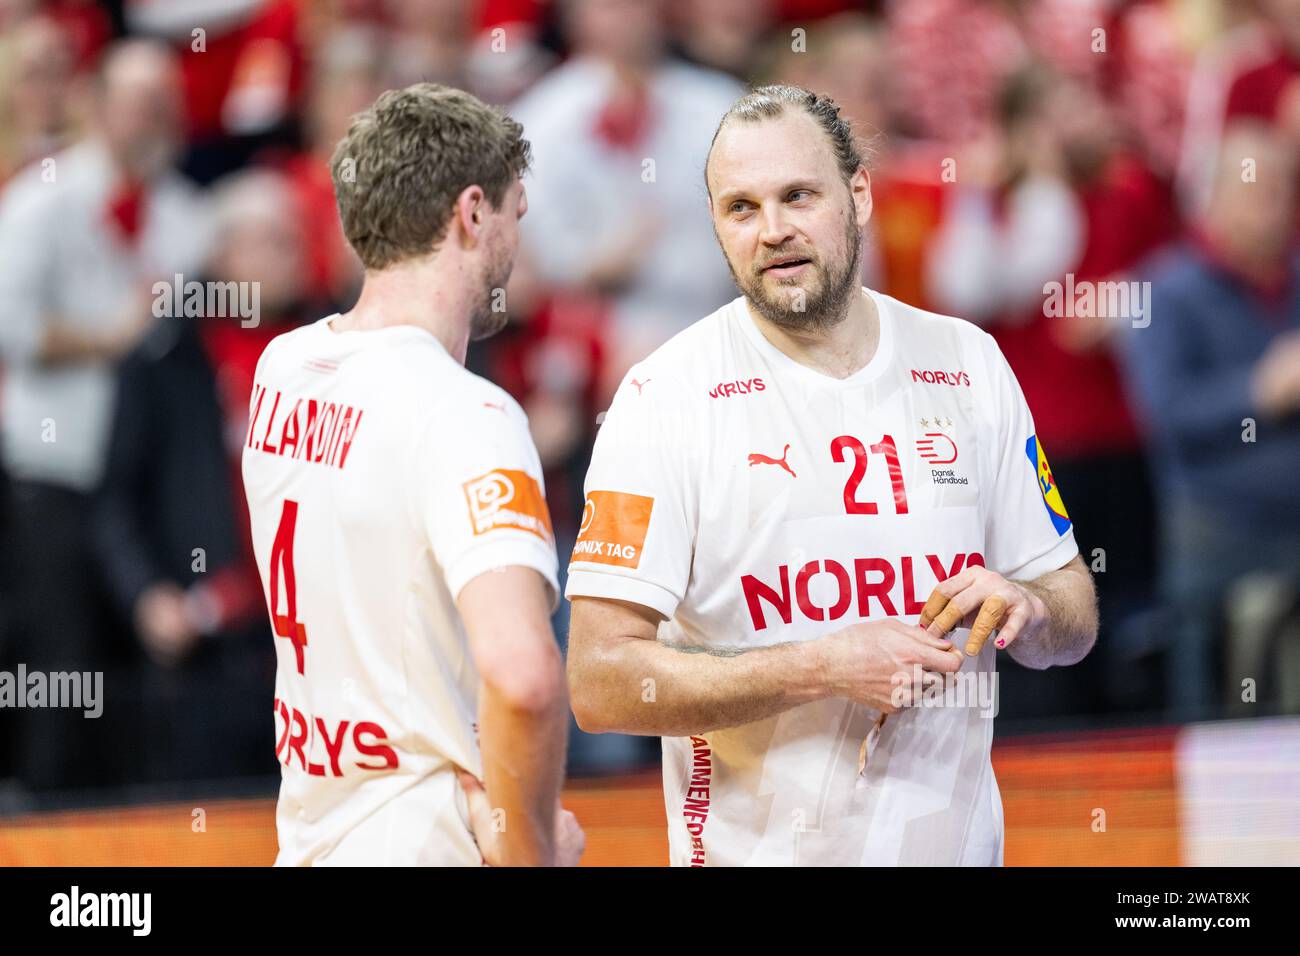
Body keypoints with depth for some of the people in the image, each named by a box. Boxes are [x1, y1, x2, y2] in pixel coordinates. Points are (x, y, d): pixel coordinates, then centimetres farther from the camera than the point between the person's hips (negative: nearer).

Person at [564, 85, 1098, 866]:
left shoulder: (967, 364, 3)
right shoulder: (665, 396, -10)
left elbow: (1075, 619, 11)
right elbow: (601, 683, -15)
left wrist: (1025, 606, -11)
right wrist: (824, 669, -21)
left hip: (956, 836, 4)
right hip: (757, 847, -4)